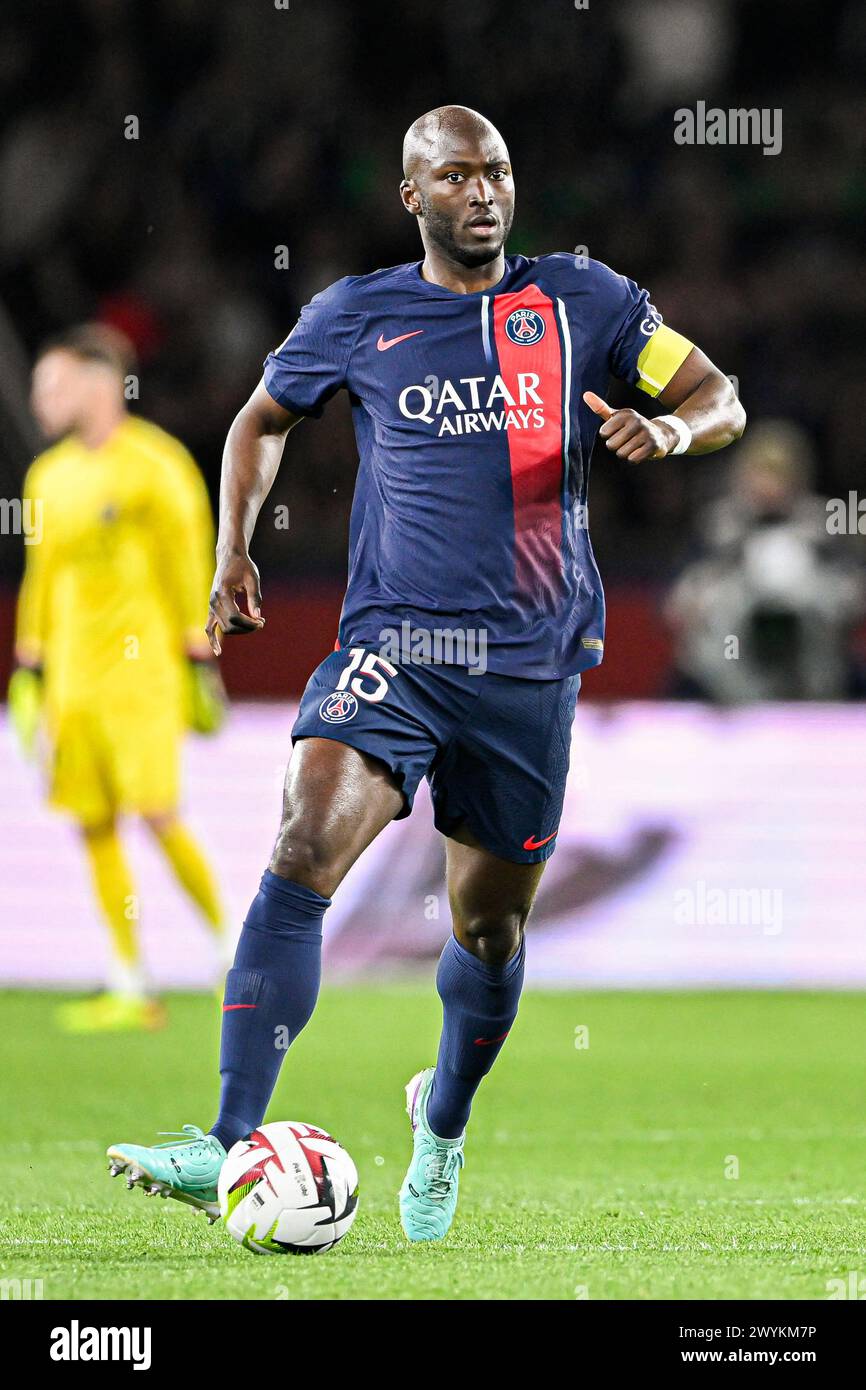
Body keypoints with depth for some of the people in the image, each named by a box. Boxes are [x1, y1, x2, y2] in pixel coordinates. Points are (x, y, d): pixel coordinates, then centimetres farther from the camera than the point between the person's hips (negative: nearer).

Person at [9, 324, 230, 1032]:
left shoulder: (155, 464, -6)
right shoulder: (49, 476, 14)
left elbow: (189, 566, -5)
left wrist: (199, 658, -8)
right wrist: (28, 668, 19)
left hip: (142, 667, -6)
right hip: (73, 675, 7)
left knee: (158, 814, -13)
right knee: (95, 827, 2)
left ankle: (234, 946, 6)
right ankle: (131, 990, 6)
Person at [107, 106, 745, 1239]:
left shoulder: (581, 303, 6)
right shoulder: (356, 316, 6)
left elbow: (721, 402, 9)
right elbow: (262, 421, 22)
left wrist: (671, 430, -14)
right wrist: (233, 556, 8)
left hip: (534, 657, 1)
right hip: (393, 645, -1)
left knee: (492, 923, 10)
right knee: (305, 854, -24)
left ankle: (442, 1127, 41)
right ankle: (229, 1150, -29)